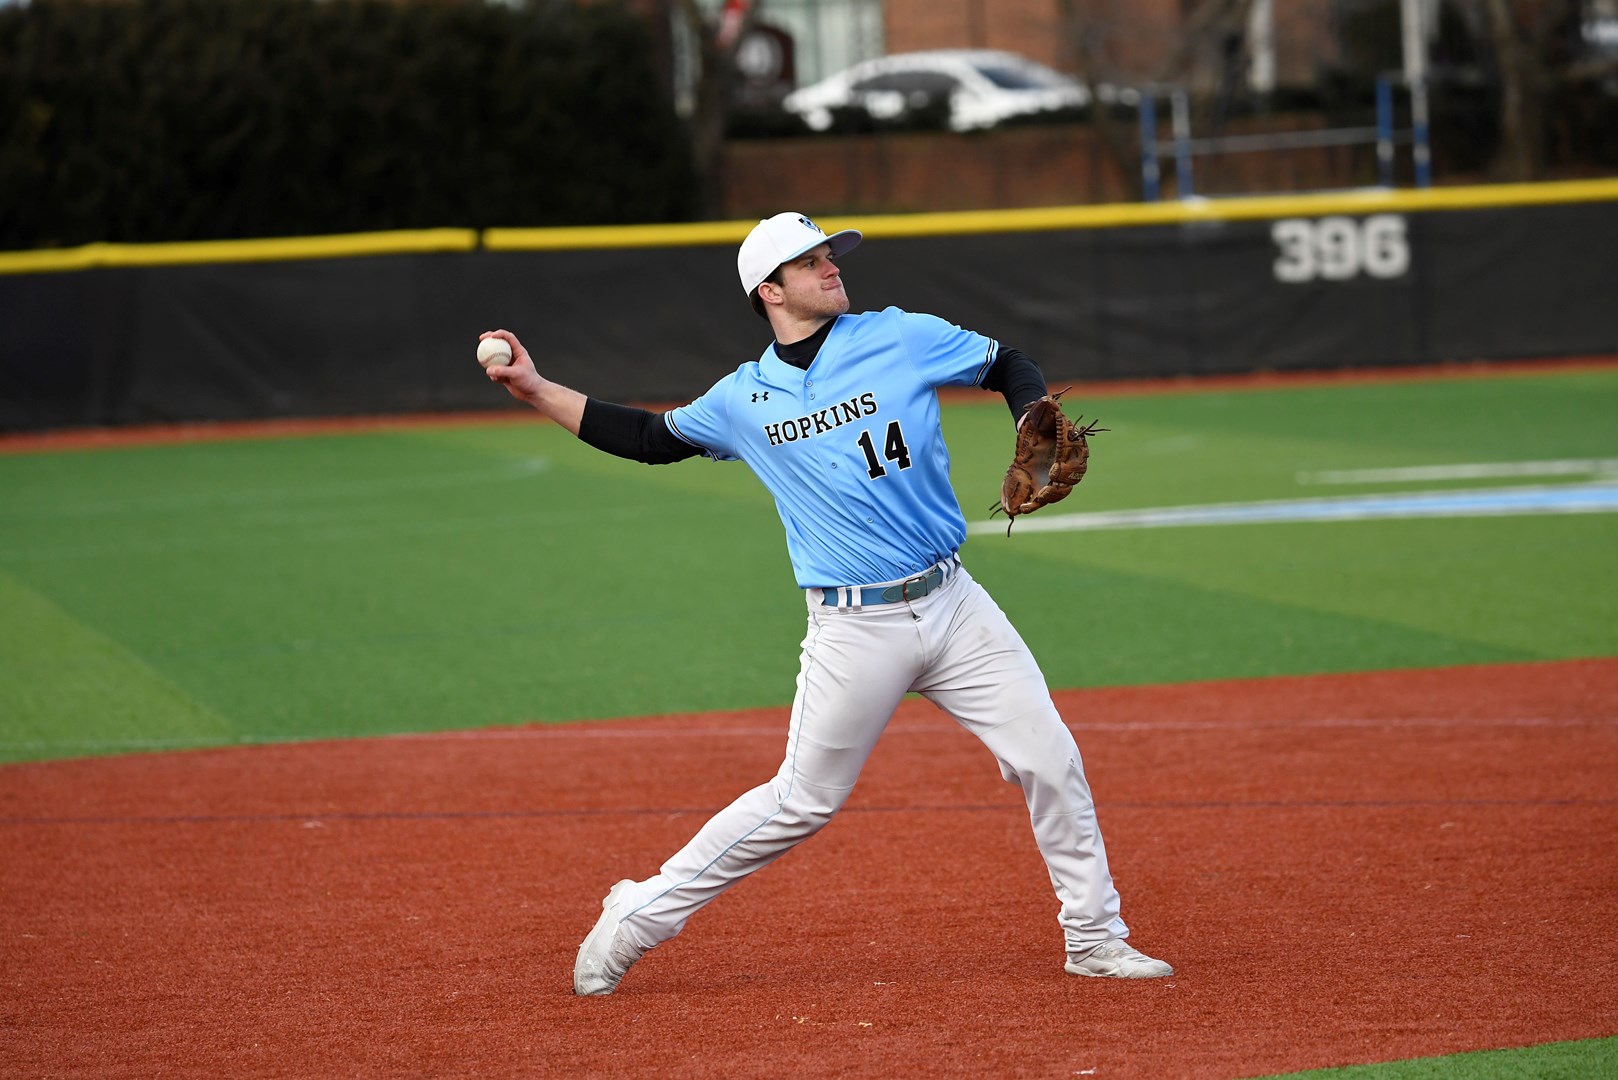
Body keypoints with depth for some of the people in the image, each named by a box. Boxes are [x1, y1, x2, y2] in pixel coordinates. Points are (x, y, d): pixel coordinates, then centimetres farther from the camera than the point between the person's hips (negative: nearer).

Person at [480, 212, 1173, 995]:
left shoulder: (904, 339, 1)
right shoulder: (743, 400, 3)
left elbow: (1009, 367, 12)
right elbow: (652, 438, 16)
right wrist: (535, 390, 11)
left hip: (952, 604, 2)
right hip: (854, 630, -2)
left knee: (1050, 760, -2)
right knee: (802, 802, 0)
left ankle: (1094, 938, 12)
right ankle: (638, 916, 13)